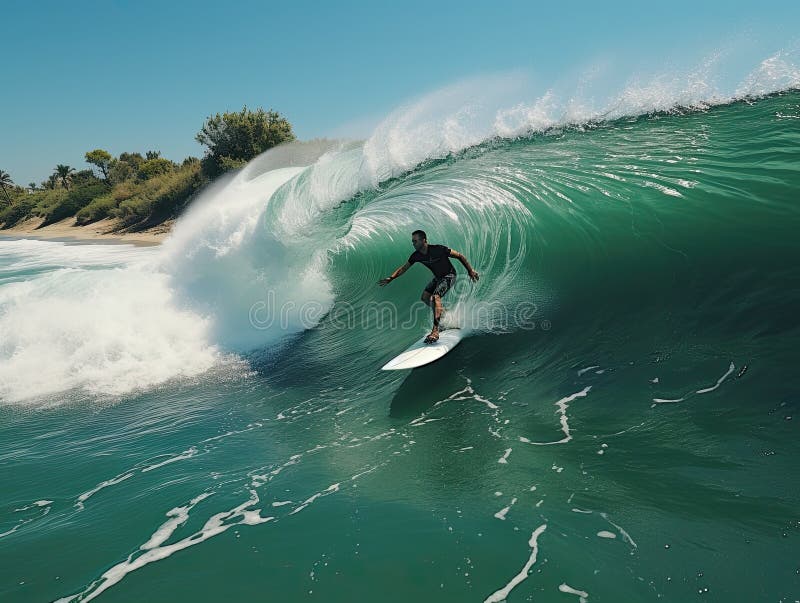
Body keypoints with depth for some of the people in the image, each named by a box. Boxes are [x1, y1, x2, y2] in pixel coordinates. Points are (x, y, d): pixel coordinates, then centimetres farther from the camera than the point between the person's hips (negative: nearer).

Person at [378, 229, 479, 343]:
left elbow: (459, 256, -18)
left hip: (449, 276, -8)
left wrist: (470, 271, -15)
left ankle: (435, 331, -33)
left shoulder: (439, 249, -28)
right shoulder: (416, 256, -11)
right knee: (425, 297, 5)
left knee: (436, 296, -27)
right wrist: (391, 278, -11)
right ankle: (442, 312, 31)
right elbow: (404, 268, 2)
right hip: (437, 277, 8)